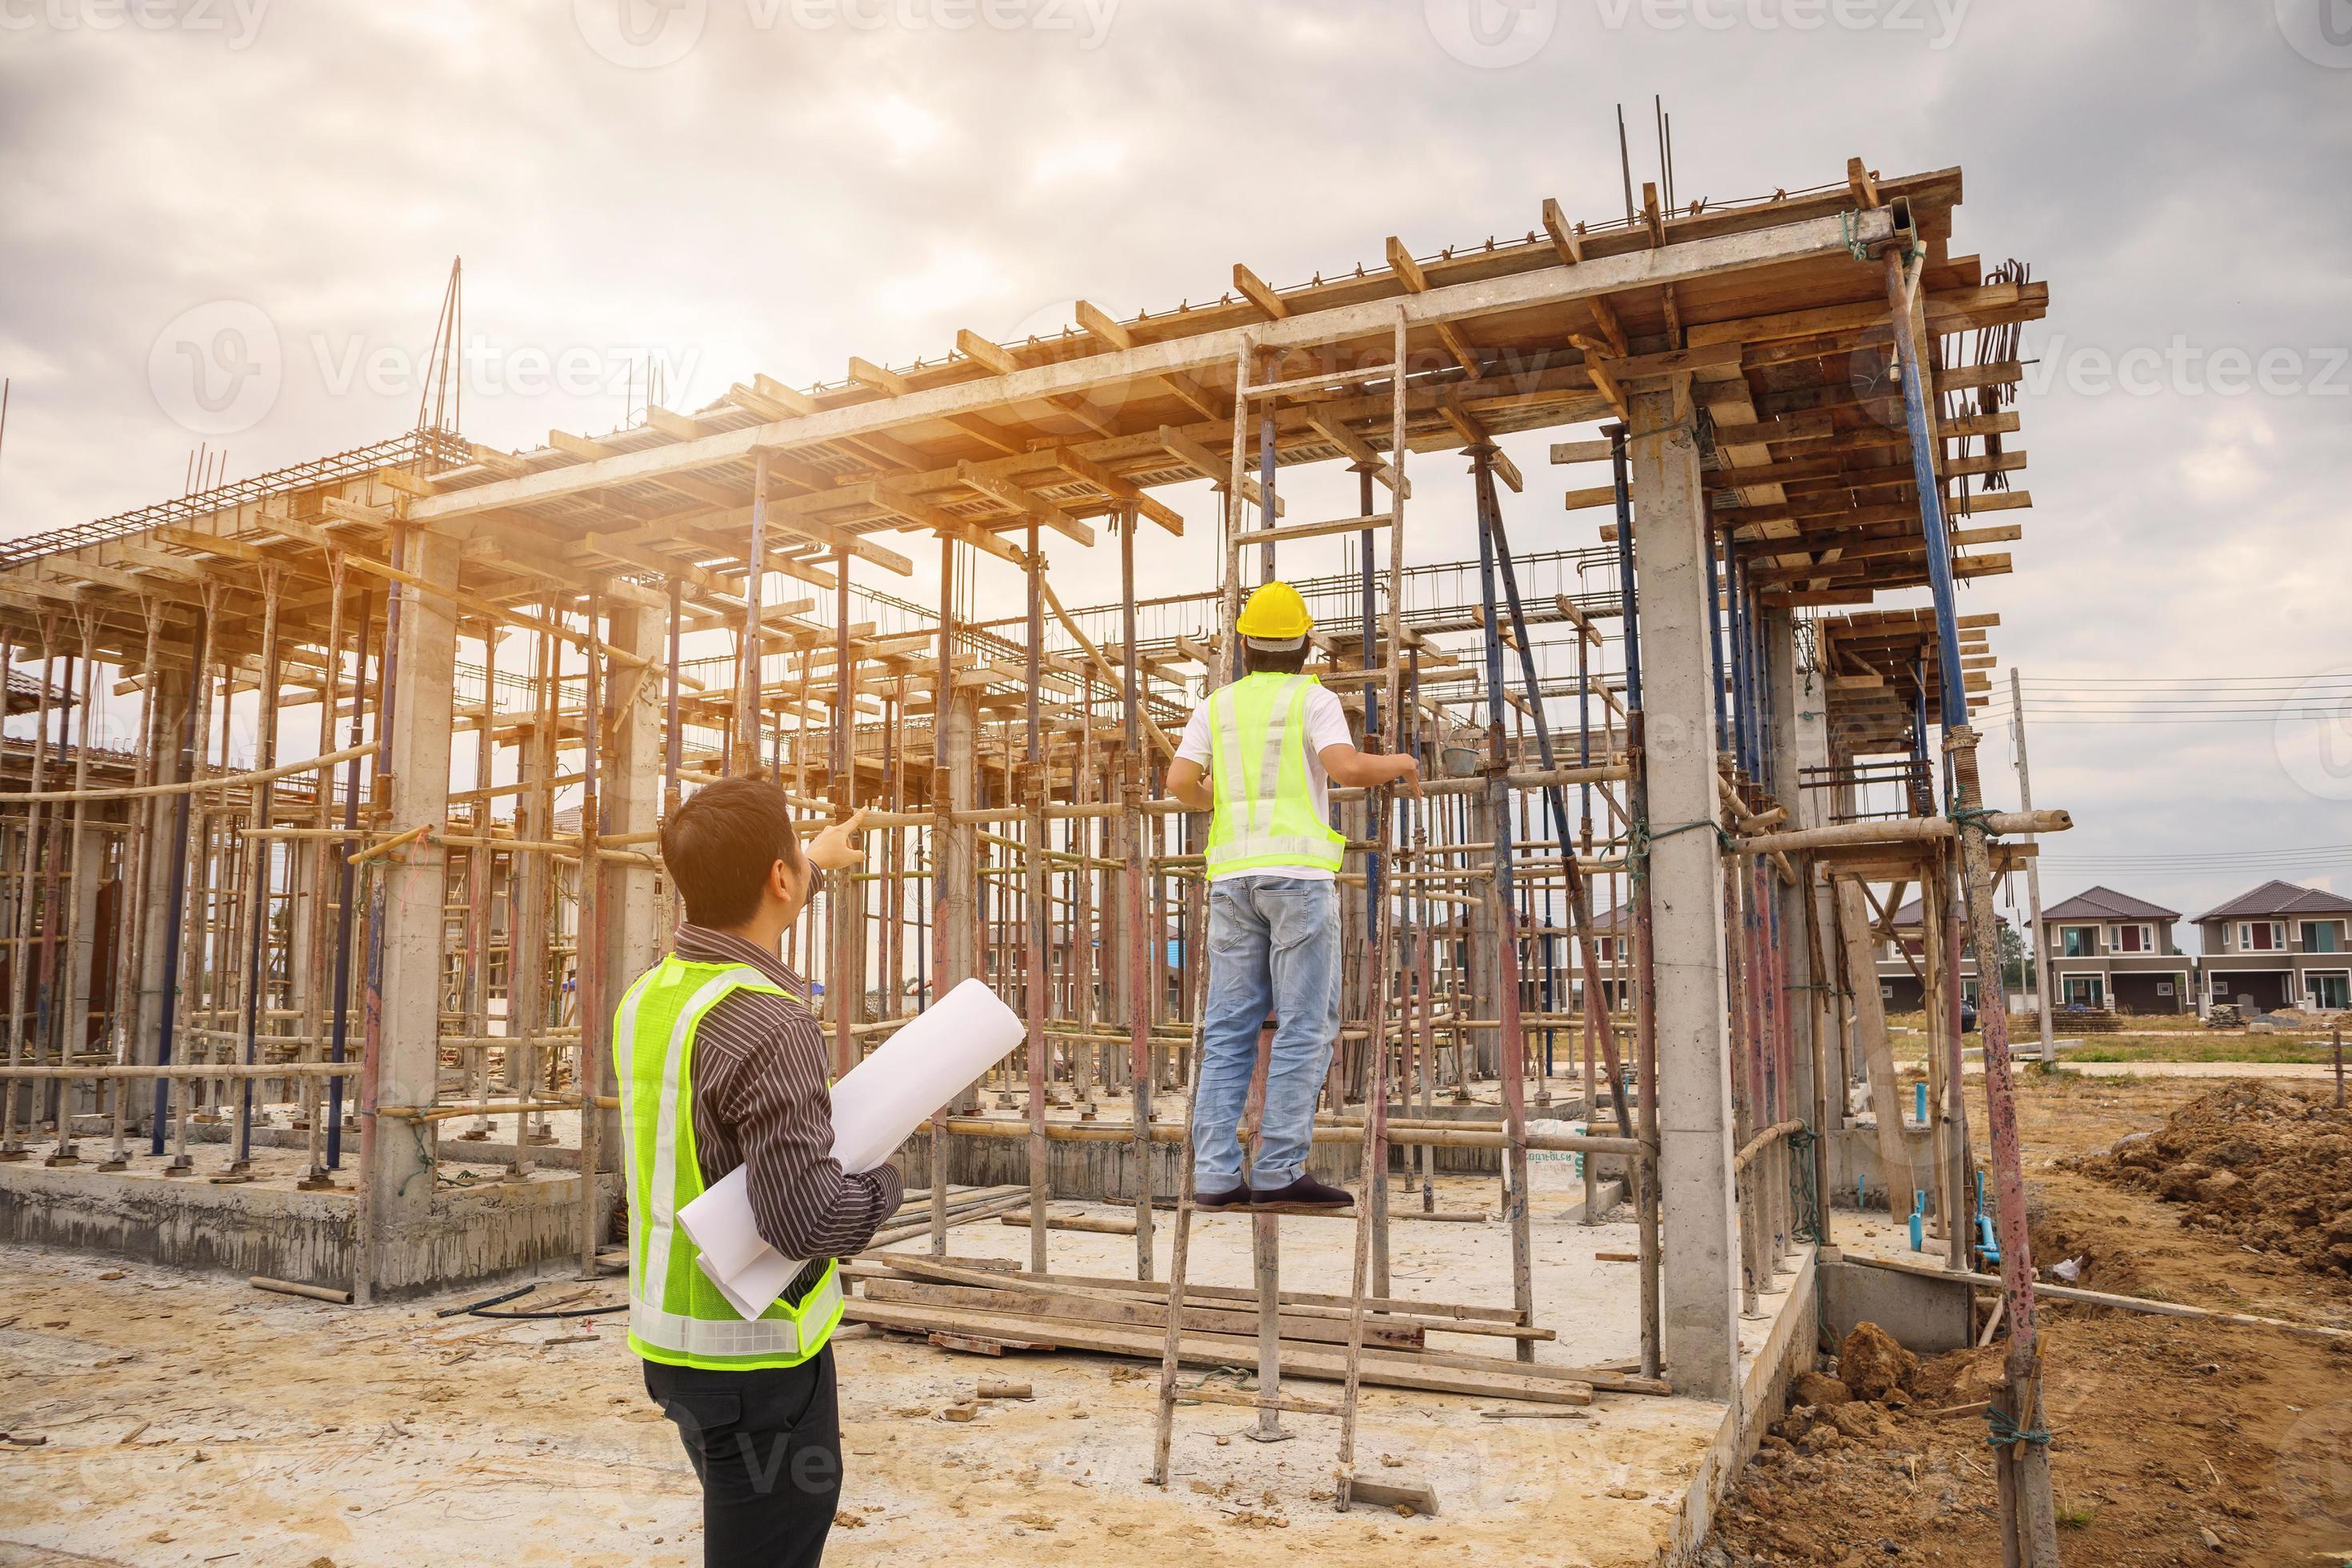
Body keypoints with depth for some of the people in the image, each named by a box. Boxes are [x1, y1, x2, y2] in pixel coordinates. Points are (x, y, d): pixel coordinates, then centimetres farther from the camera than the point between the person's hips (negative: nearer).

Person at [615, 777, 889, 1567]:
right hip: (755, 1356, -9)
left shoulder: (650, 993, 2)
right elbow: (806, 1219, -31)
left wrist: (815, 866, 37)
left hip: (672, 1333, 9)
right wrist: (884, 1181, -11)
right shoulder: (769, 1028, -26)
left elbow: (729, 926, 25)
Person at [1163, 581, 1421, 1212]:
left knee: (1229, 1030, 4)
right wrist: (1398, 763, 5)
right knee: (1304, 1028, -3)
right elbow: (1347, 768, -15)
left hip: (1233, 874, 5)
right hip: (1297, 870, -5)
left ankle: (1217, 1174, 0)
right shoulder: (1312, 699, 1)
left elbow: (1180, 782, 2)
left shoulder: (1217, 705, 14)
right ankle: (1279, 1173, -7)